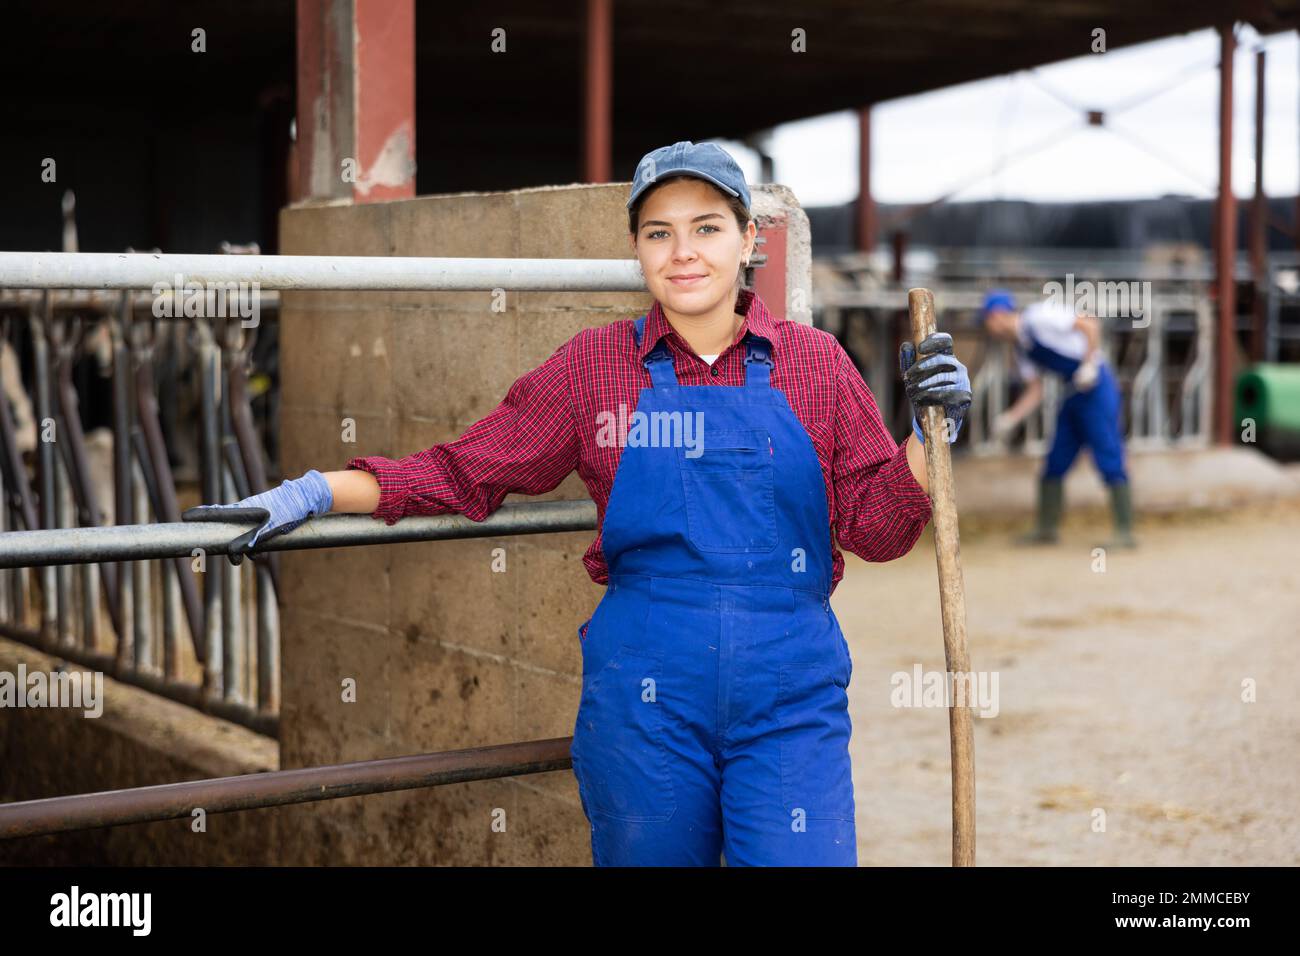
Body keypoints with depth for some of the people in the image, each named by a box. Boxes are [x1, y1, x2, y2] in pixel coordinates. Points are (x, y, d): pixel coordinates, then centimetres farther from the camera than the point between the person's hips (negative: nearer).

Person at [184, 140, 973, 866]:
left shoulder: (815, 363, 3)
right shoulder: (596, 365, 2)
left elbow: (875, 529, 6)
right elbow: (469, 471, 5)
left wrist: (931, 430, -9)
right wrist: (316, 493, -2)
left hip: (790, 701, 0)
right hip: (644, 697, 0)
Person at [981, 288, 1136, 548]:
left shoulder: (1039, 316, -12)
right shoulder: (1022, 349, 14)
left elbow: (1090, 325, -16)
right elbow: (1034, 391, 16)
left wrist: (1089, 364, -22)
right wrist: (1009, 419, 6)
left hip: (1097, 388, -10)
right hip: (1073, 395, 10)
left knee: (1109, 461, -11)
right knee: (1054, 464, 12)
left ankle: (1125, 533, -12)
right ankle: (1046, 529, 20)